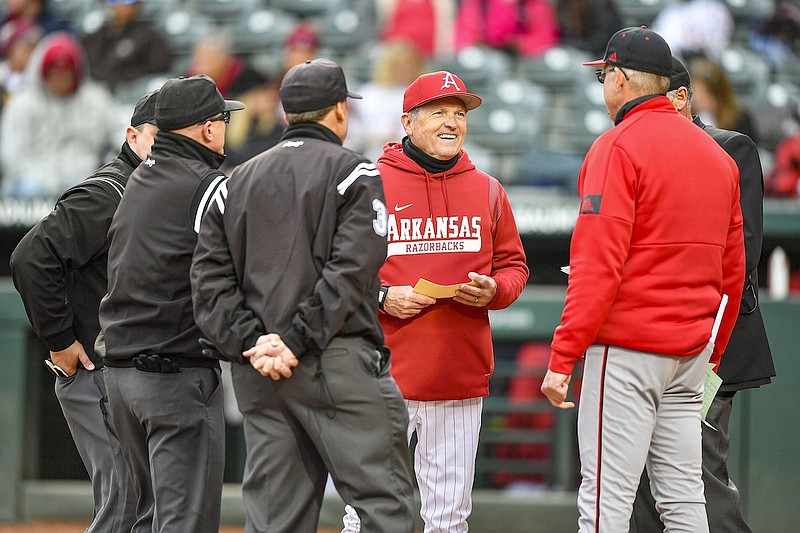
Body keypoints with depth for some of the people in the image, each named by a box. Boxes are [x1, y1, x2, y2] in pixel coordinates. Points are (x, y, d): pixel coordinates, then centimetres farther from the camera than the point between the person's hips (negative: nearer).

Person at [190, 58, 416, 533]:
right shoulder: (355, 173, 0)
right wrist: (298, 342, -13)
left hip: (256, 371, 6)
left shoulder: (238, 182, 16)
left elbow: (210, 279, 7)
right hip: (337, 364, -6)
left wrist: (250, 342, -2)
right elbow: (350, 271, -13)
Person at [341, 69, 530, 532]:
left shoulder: (487, 191, 12)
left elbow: (514, 265, 17)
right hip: (386, 374, -4)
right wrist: (383, 298, -15)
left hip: (463, 381, 4)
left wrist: (493, 290, -4)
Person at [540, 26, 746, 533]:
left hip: (626, 347, -8)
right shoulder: (716, 154, 14)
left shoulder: (618, 147, -9)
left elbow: (598, 264, -17)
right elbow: (733, 268, 16)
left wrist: (563, 357, -17)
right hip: (692, 350, 8)